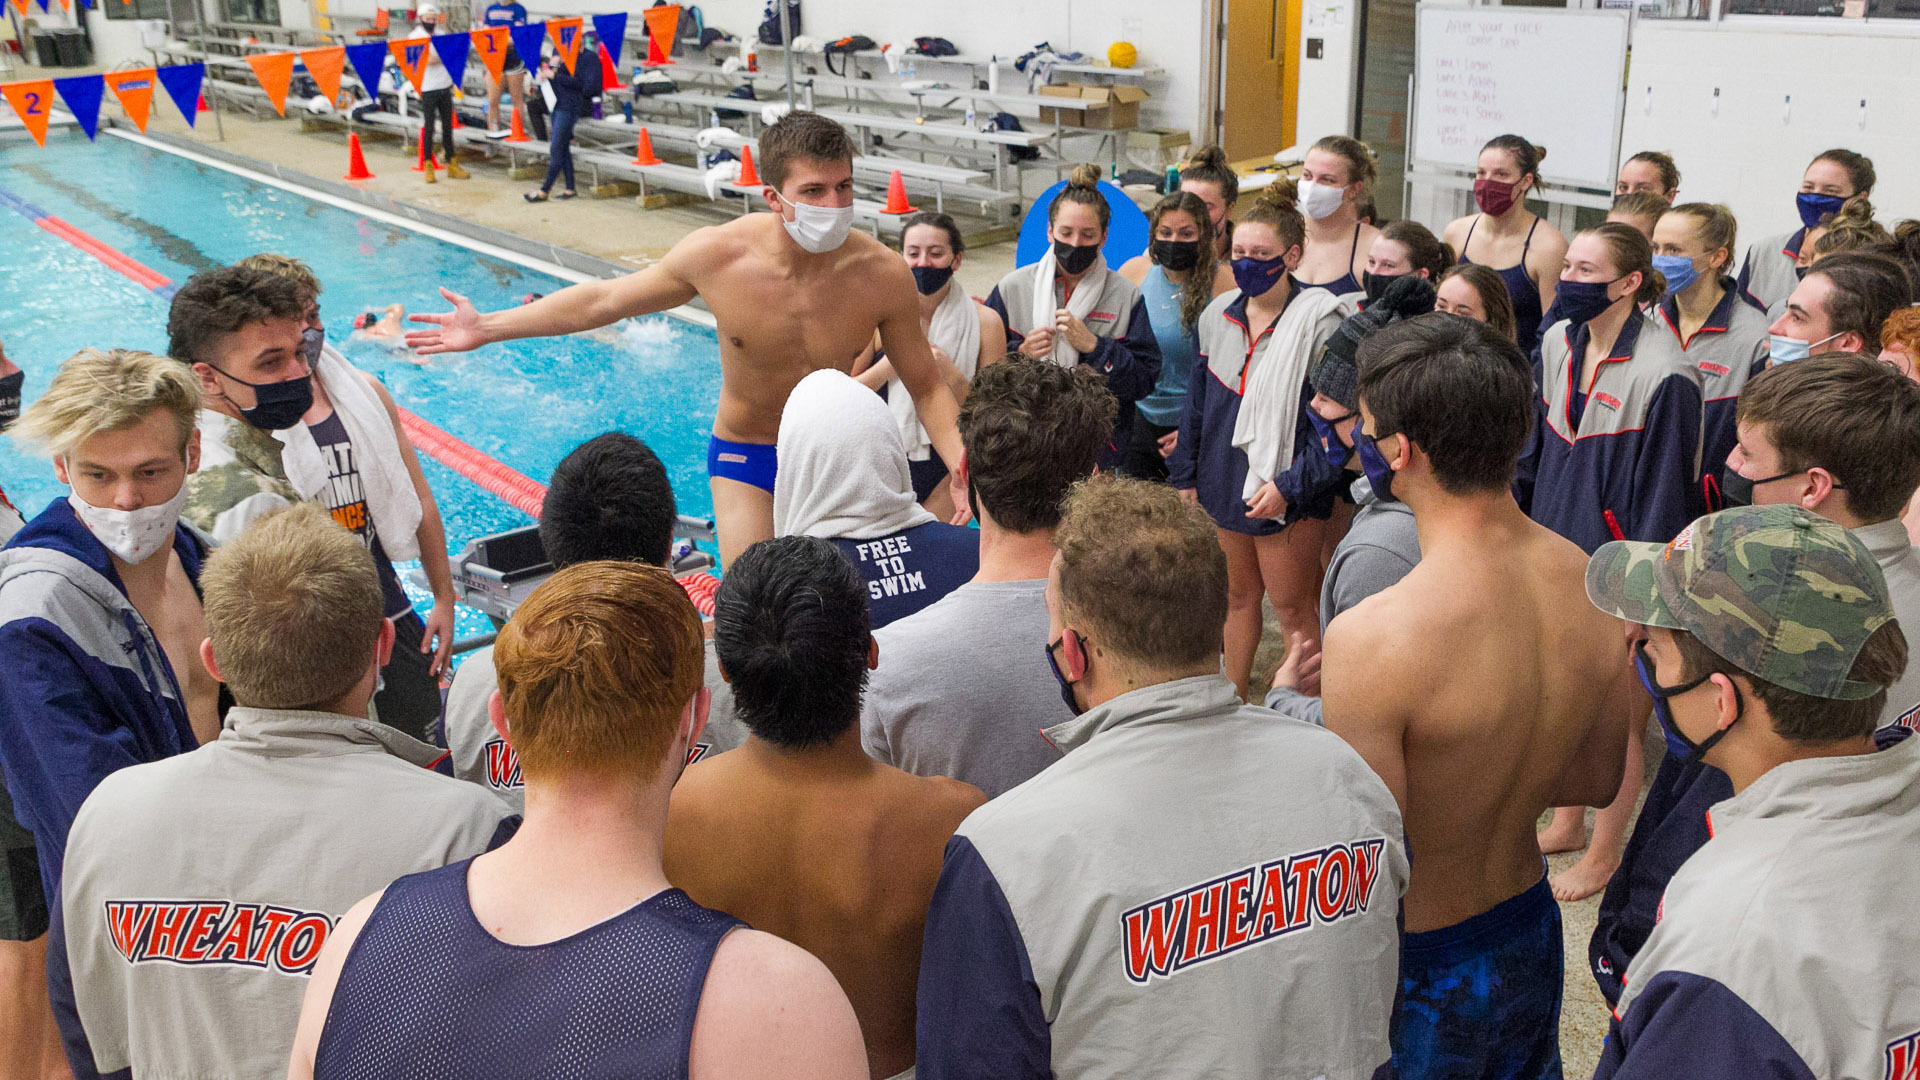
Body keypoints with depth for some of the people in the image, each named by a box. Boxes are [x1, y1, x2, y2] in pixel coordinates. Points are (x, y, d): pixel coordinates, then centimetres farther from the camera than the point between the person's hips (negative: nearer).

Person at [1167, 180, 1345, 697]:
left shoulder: (1318, 319, -12)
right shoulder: (1218, 315, 6)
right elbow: (1197, 403, 14)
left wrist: (1291, 485, -19)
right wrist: (1185, 476, 11)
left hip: (1286, 493, -6)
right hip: (1222, 481, 6)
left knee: (1292, 607, 4)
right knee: (1236, 596, 18)